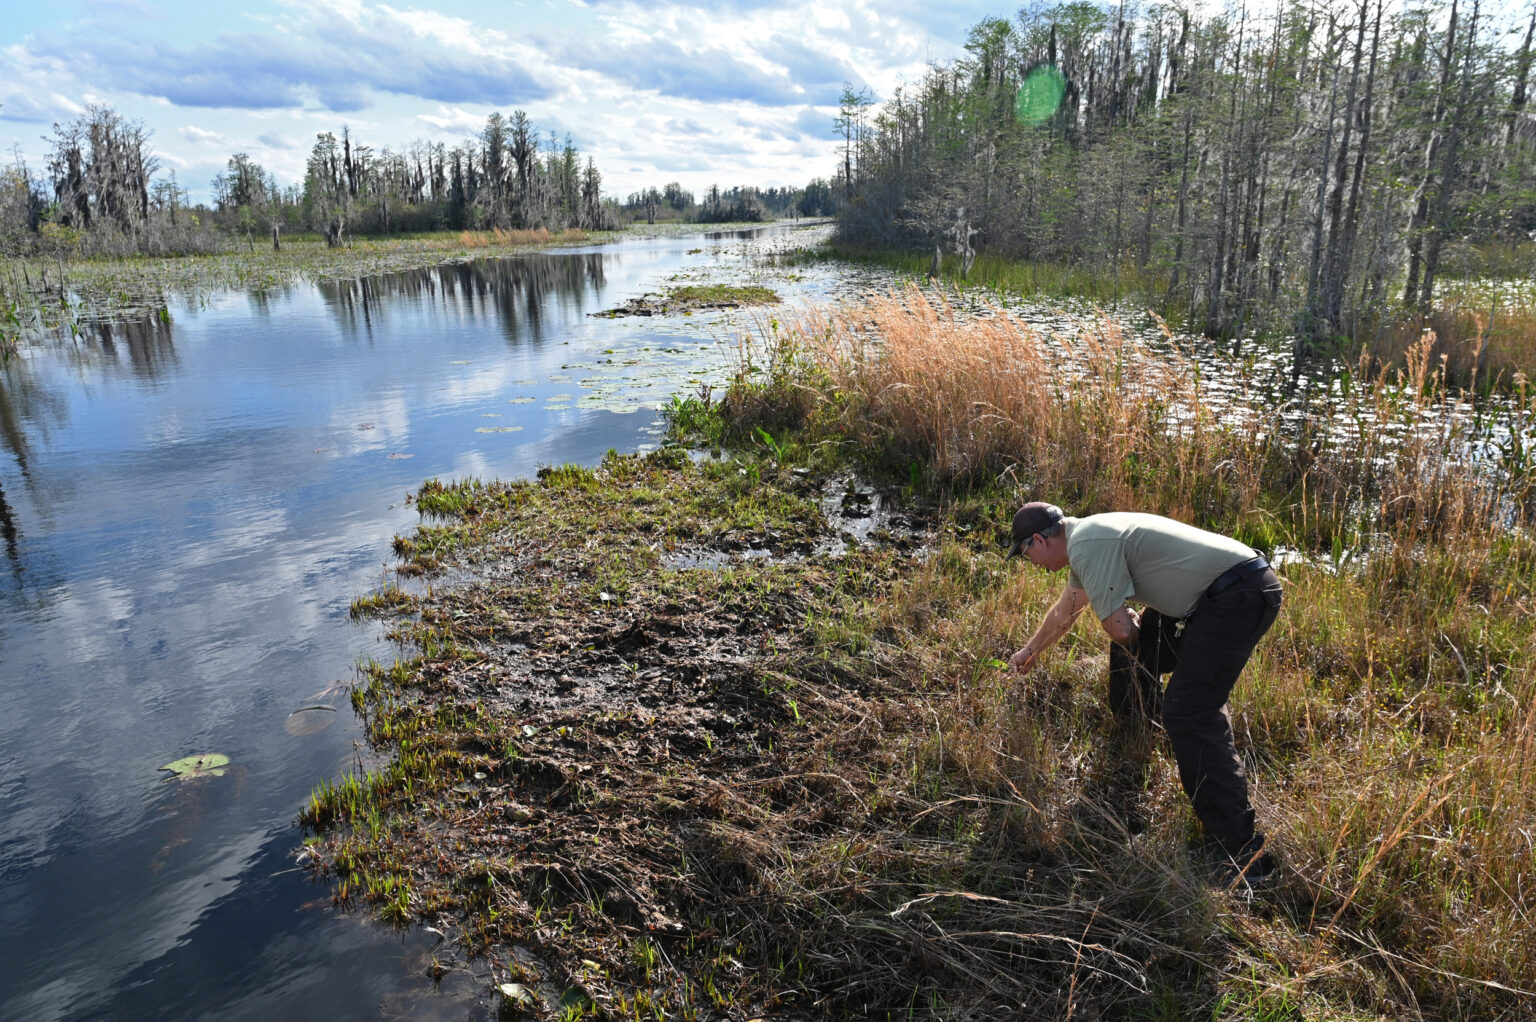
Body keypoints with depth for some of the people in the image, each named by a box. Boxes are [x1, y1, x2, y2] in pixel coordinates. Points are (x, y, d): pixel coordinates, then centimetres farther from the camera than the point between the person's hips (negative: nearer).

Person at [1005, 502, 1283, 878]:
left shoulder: (1088, 546, -16)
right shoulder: (1085, 539, 16)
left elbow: (1121, 629, -19)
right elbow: (1064, 610, 33)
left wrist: (1129, 629, 6)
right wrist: (1030, 651, 48)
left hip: (1241, 595, -10)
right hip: (1219, 593, 10)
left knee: (1189, 714, -16)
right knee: (1131, 651, 21)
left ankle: (1247, 856, -15)